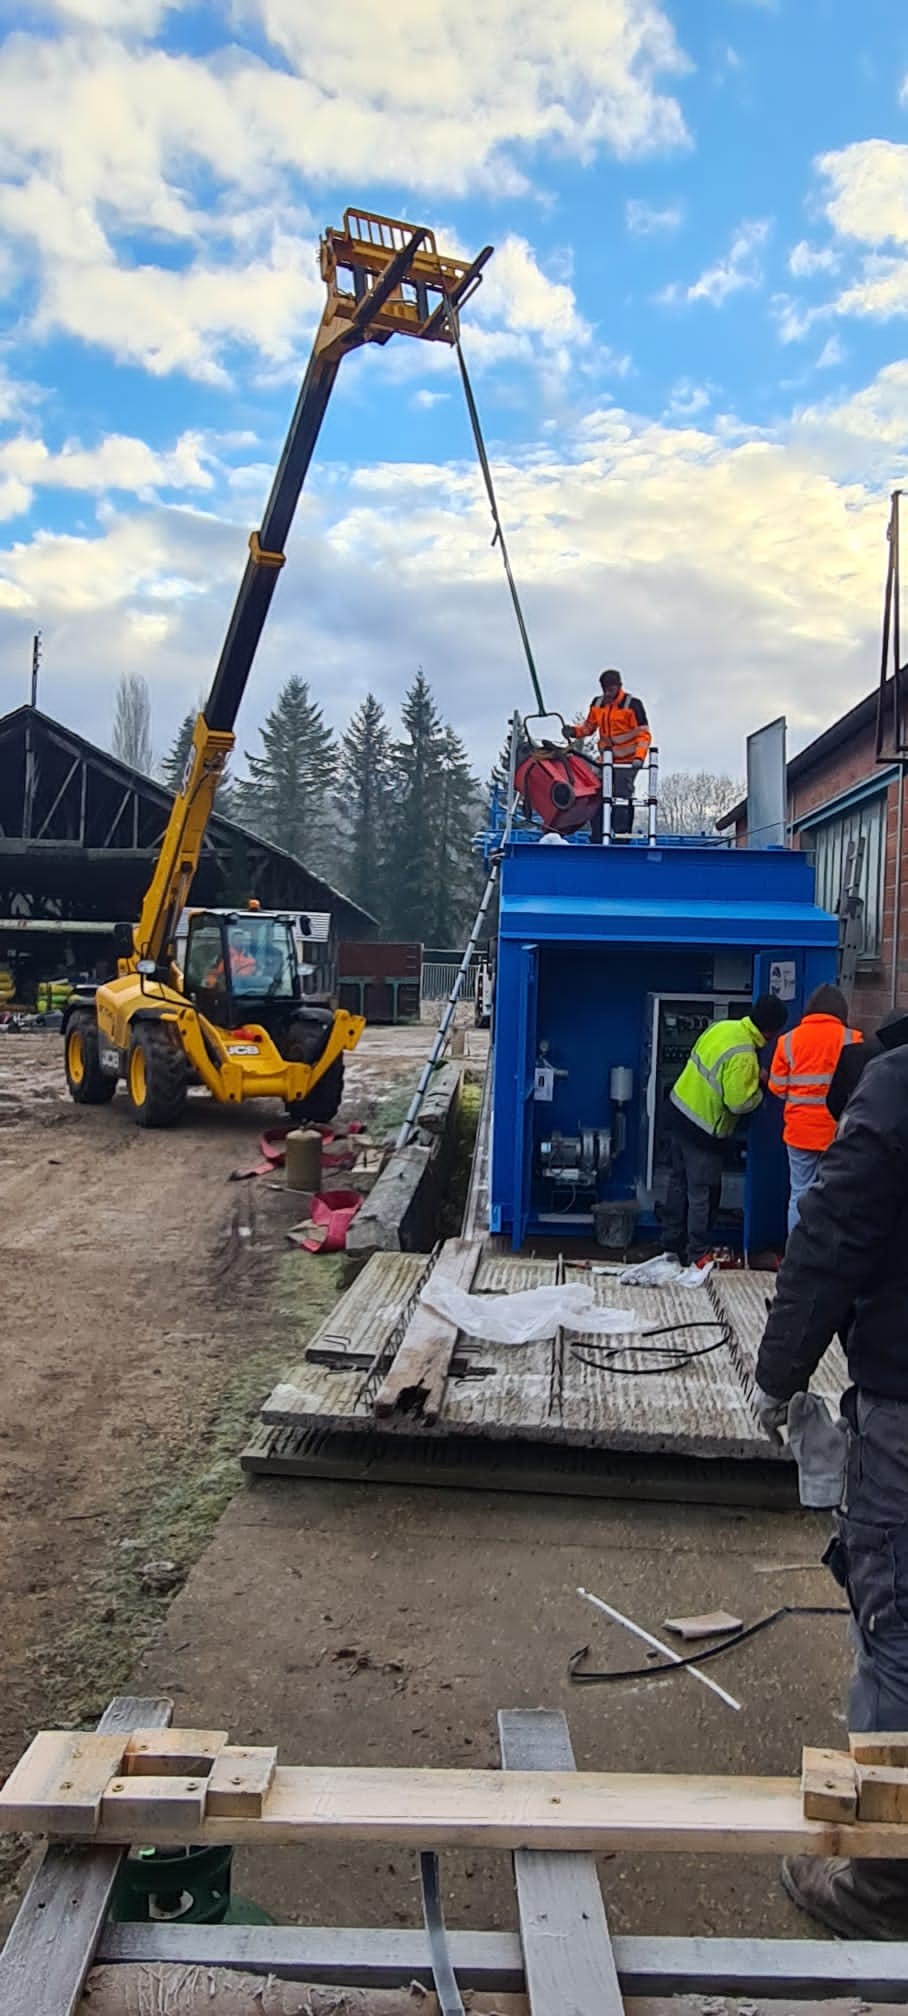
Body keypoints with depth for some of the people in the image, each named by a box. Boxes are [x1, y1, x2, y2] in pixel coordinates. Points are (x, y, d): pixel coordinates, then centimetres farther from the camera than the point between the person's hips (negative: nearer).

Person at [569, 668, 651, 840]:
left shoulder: (632, 705, -9)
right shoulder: (597, 705, 8)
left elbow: (643, 733, -9)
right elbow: (589, 726, 21)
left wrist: (639, 756, -23)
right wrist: (575, 731, -1)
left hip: (627, 761, -6)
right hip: (606, 760, 6)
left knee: (620, 798, -16)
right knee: (596, 798, 3)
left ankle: (621, 837, -14)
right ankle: (597, 841, 10)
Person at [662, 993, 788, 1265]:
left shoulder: (722, 1027, -1)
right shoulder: (743, 1056, -26)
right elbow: (739, 1102, -24)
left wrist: (752, 1076, 10)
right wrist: (759, 1089, -5)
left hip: (680, 1109, 9)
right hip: (703, 1128, -9)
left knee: (680, 1181, 21)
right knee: (703, 1193, 3)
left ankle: (672, 1240, 33)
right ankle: (698, 1254, 12)